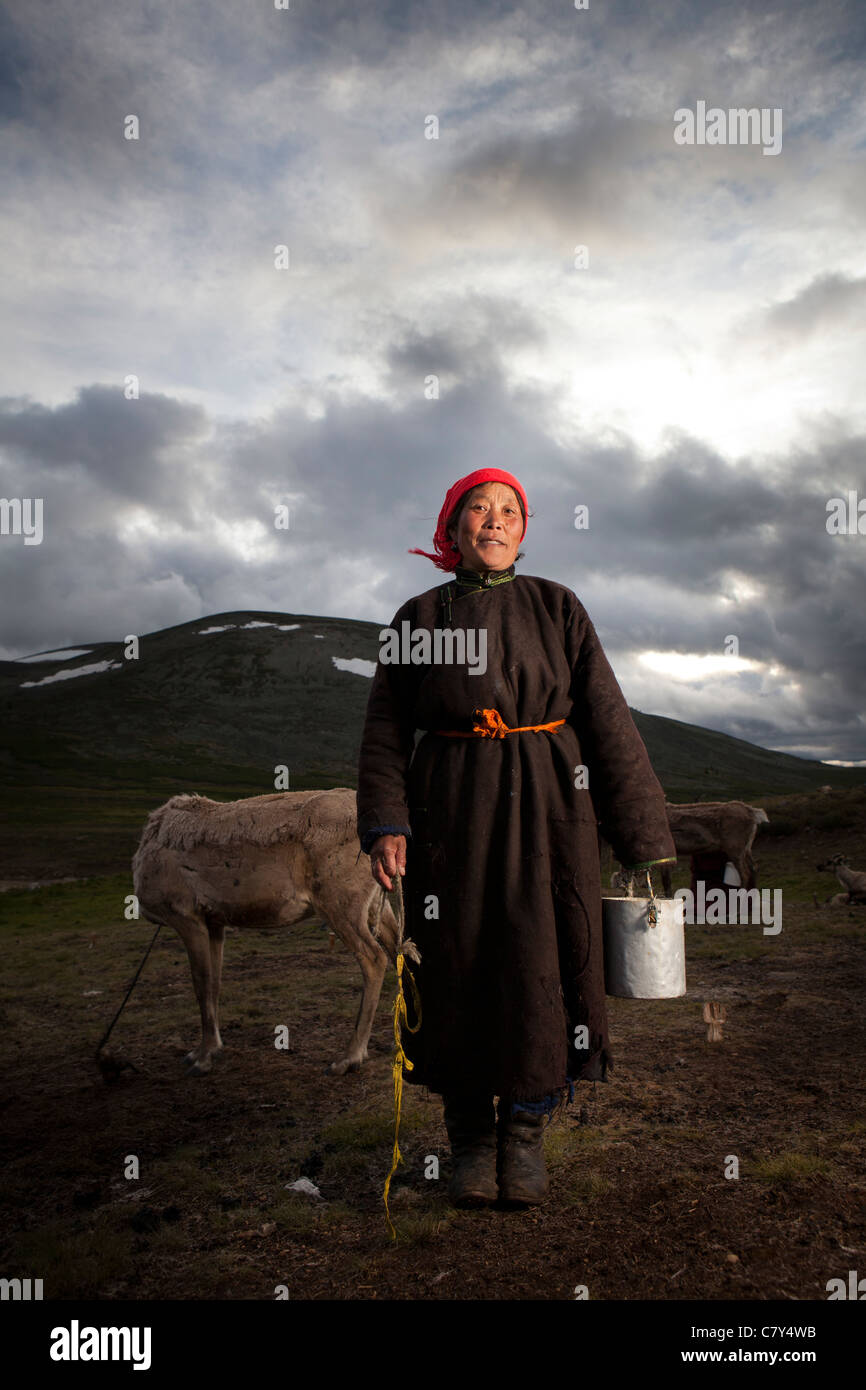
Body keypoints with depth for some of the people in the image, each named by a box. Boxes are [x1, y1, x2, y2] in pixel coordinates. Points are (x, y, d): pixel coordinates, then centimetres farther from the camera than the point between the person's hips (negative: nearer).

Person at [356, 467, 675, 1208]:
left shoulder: (556, 608, 6)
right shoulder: (419, 617, 6)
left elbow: (608, 720, 2)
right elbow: (386, 728, 5)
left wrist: (644, 834, -1)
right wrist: (384, 822, -8)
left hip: (546, 805, 0)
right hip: (451, 807, 0)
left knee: (540, 964, -1)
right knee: (458, 967, 3)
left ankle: (526, 1137, 20)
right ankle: (471, 1139, 22)